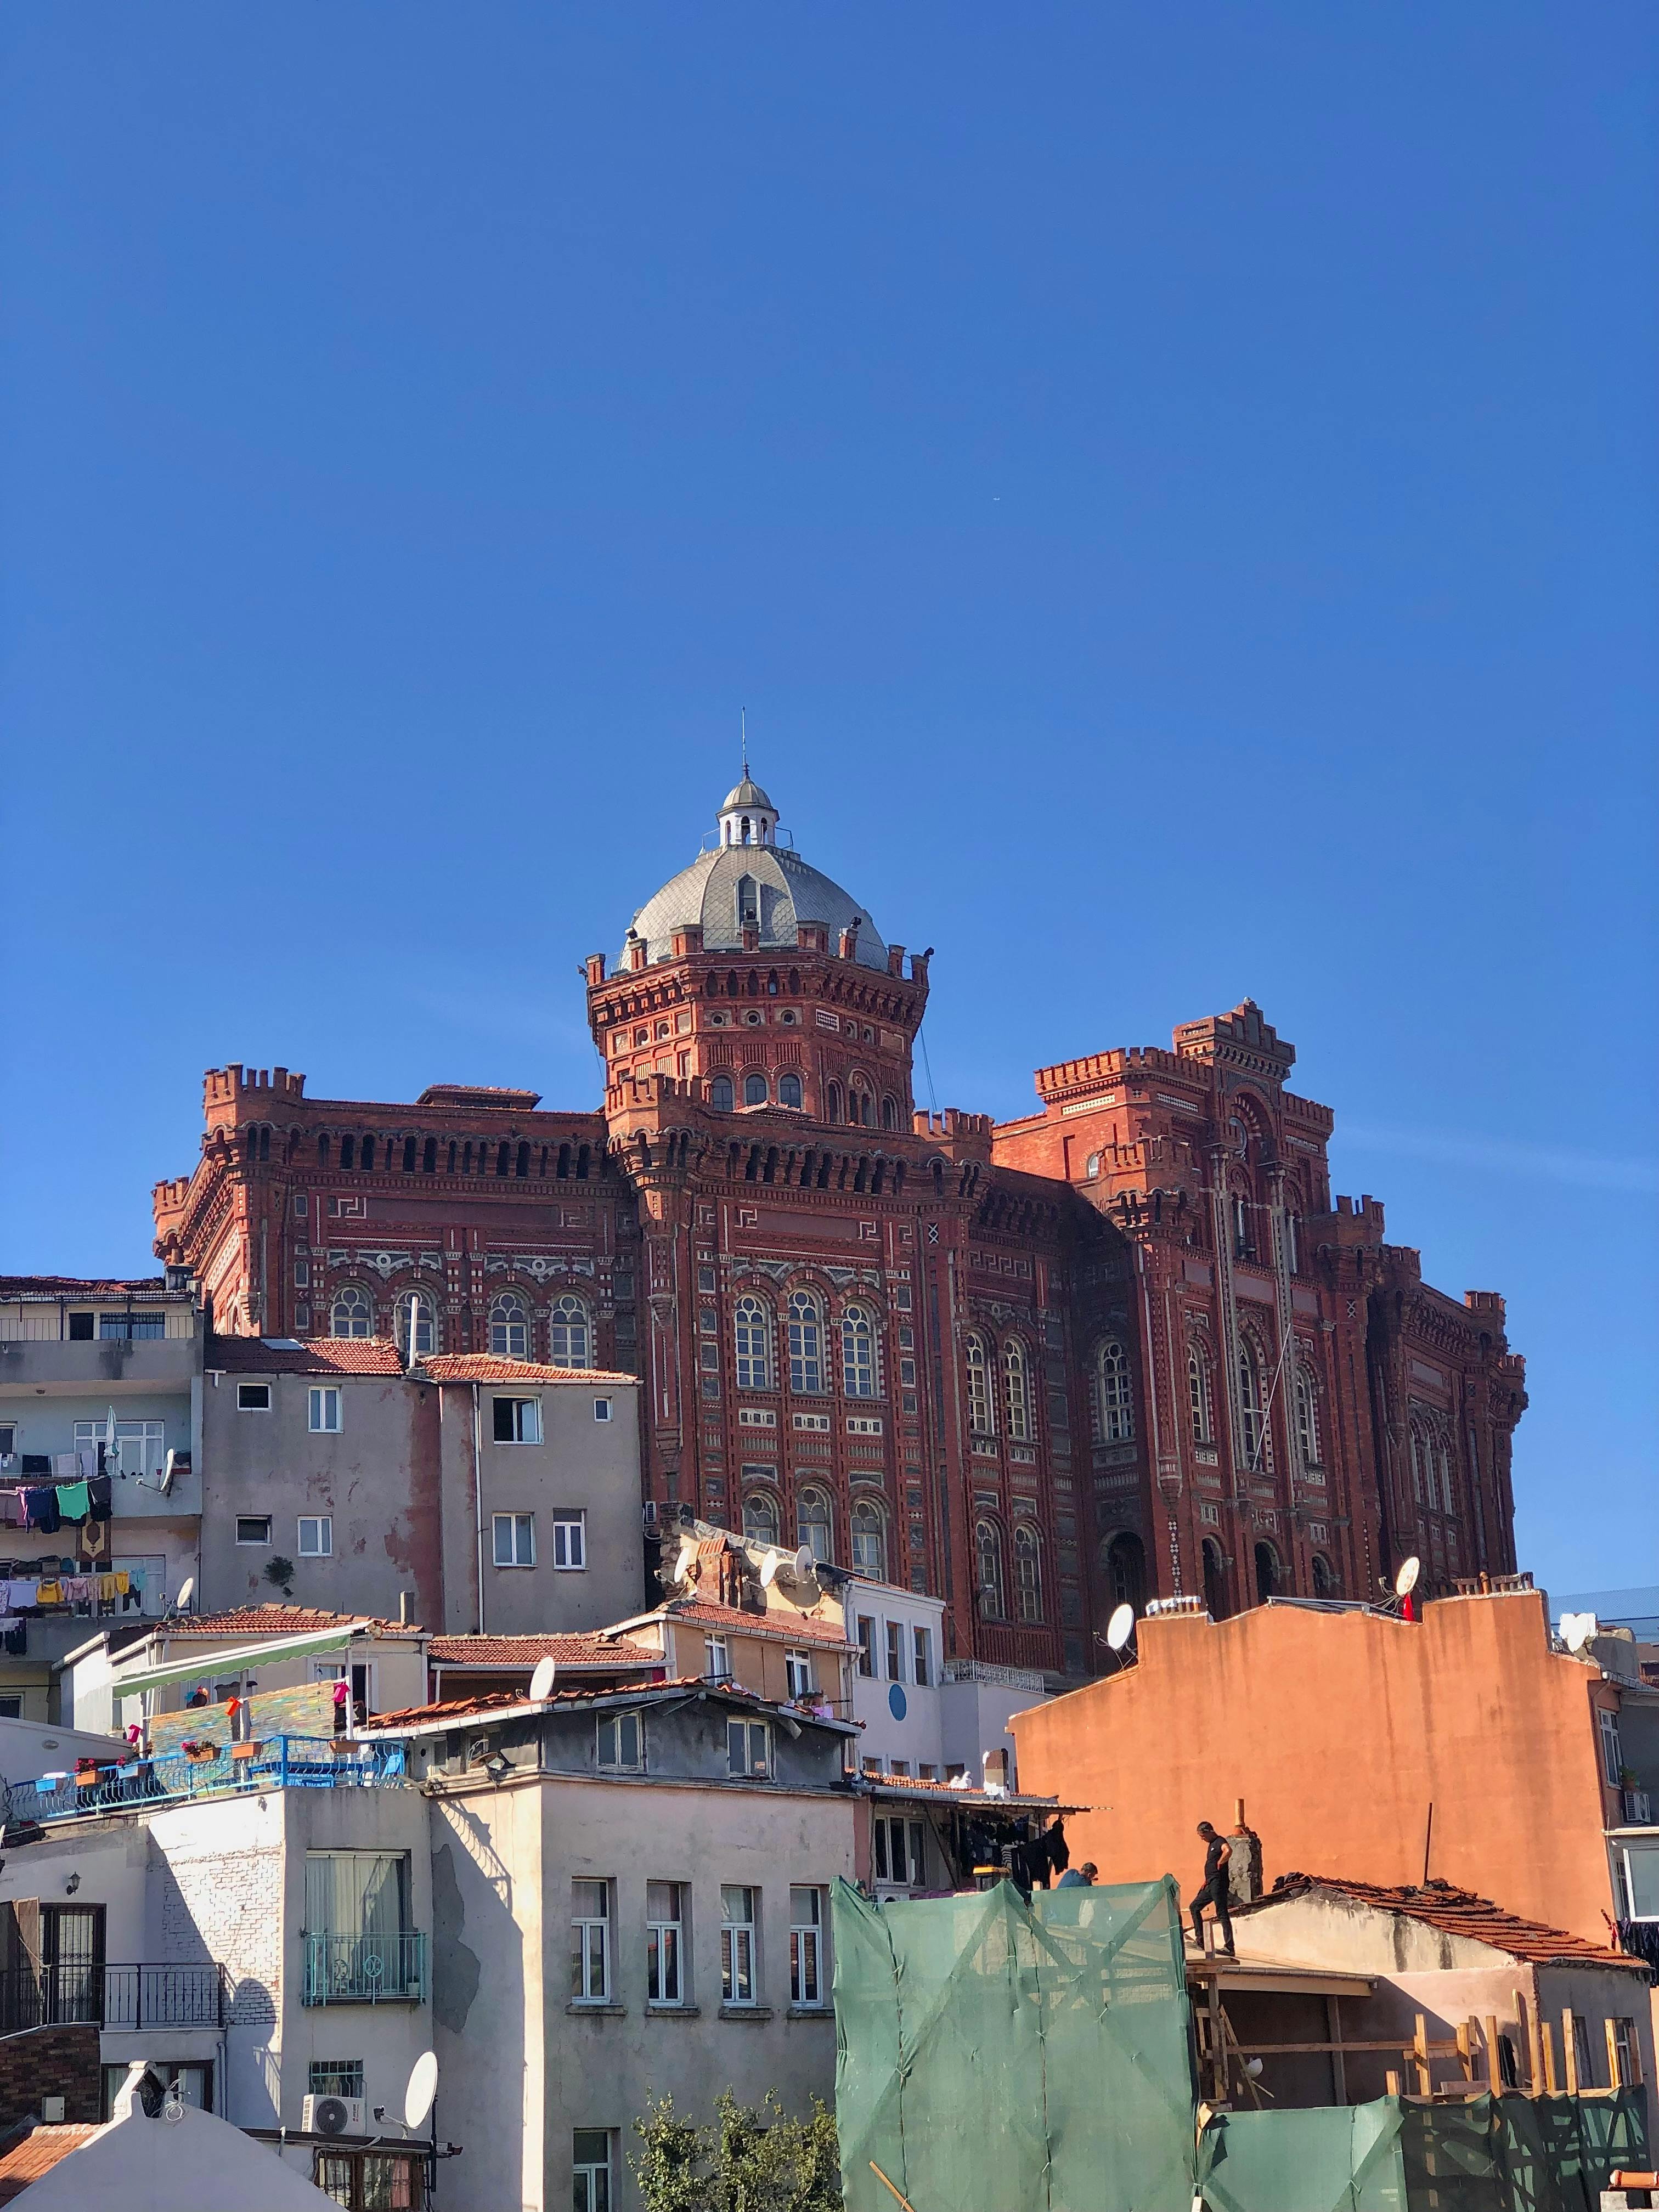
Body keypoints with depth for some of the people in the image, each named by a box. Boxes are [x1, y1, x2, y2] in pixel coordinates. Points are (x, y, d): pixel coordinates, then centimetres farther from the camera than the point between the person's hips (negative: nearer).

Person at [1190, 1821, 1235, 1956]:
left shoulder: (1220, 1842, -11)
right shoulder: (1211, 1844, 20)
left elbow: (1228, 1851, -35)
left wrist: (1220, 1862, -20)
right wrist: (1207, 1880, 20)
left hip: (1218, 1883, -11)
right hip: (1211, 1884, 11)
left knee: (1222, 1914, -11)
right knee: (1195, 1906, 16)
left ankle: (1229, 1948, -12)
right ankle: (1200, 1941, 16)